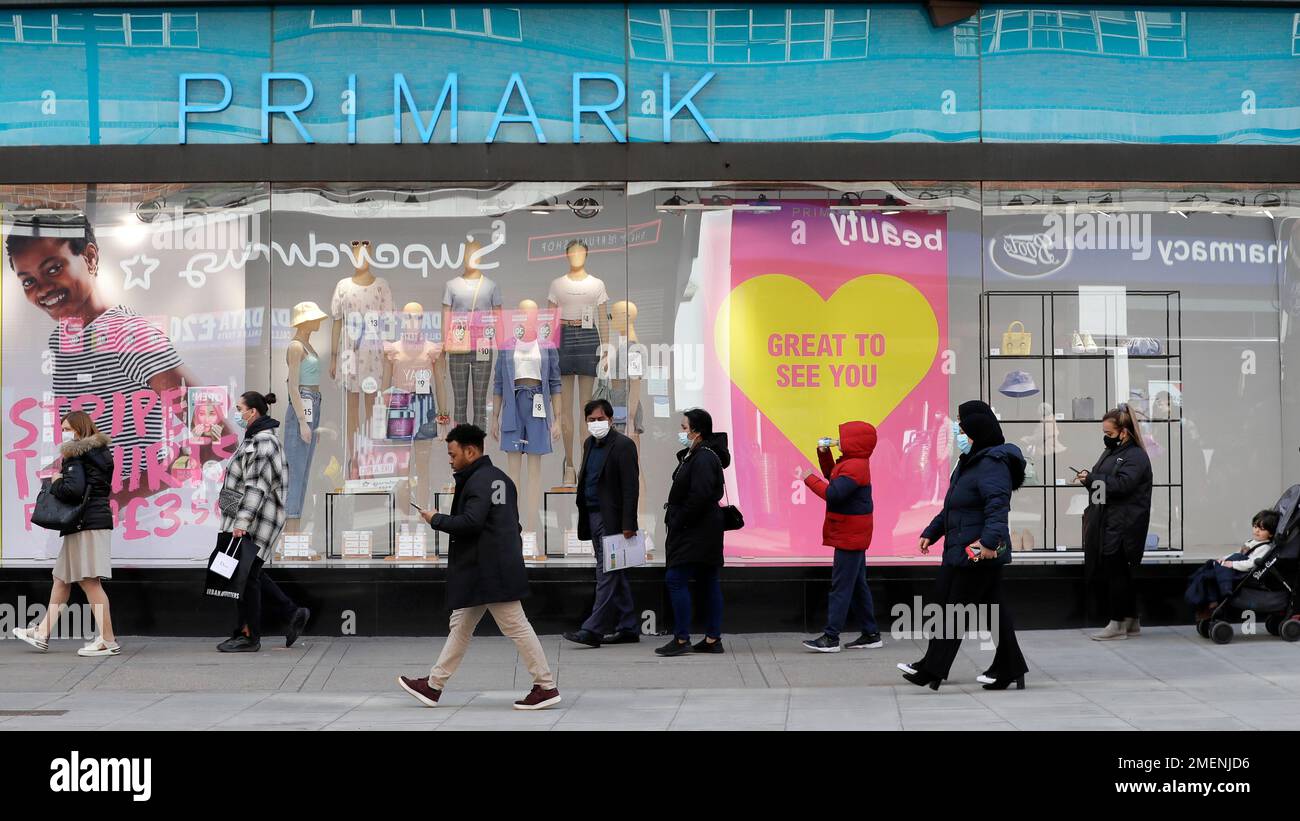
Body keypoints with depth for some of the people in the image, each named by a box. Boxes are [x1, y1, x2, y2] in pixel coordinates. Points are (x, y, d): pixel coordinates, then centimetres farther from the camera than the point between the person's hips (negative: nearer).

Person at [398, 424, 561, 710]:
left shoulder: (478, 481, -16)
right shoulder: (500, 478, 16)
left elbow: (470, 523, -25)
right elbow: (513, 522, 20)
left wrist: (436, 519, -11)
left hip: (489, 571, -11)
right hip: (481, 571, 11)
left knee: (516, 627, -5)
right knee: (461, 625, 14)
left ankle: (546, 687, 0)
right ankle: (433, 686, 21)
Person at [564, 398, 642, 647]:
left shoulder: (623, 445, -10)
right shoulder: (589, 444, 15)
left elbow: (631, 487, -14)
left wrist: (628, 524, -18)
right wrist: (583, 518, 12)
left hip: (611, 519, -9)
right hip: (593, 516, 9)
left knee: (607, 573, -8)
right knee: (615, 575, 12)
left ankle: (592, 630, -9)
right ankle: (627, 629, 18)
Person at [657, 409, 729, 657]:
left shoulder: (704, 459, -17)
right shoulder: (694, 455, 15)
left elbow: (699, 497, -24)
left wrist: (678, 522, -18)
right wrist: (673, 505, 8)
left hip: (697, 532, -11)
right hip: (700, 531, 11)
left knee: (676, 579, -9)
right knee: (708, 581, 10)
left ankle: (681, 639, -5)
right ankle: (713, 639, 15)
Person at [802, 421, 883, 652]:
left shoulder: (855, 466, -19)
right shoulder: (850, 463, 13)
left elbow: (833, 493, -28)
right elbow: (834, 479, 28)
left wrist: (809, 478, -16)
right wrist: (824, 454, 16)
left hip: (849, 536, -10)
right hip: (852, 535, 10)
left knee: (841, 586, -8)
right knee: (857, 585, 14)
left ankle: (831, 638, -7)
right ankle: (871, 634, 19)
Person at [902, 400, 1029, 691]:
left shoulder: (992, 463, -16)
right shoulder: (970, 462, 17)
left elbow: (998, 505, -30)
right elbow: (951, 507, 26)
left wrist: (988, 539, -40)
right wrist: (931, 533, 25)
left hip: (979, 553, -10)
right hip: (969, 552, 10)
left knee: (955, 609, -5)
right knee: (993, 608, 13)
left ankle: (931, 669, 0)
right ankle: (1008, 669, 20)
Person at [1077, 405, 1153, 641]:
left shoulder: (1135, 456, -10)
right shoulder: (1110, 452, 18)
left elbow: (1123, 484, -23)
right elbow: (1103, 482, 24)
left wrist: (1091, 478, -21)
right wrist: (1089, 479, 3)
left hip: (1121, 526, -9)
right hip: (1106, 522, 9)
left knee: (1114, 571, -5)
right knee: (1120, 573, 13)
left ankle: (1117, 624, 1)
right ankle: (1131, 622, 20)